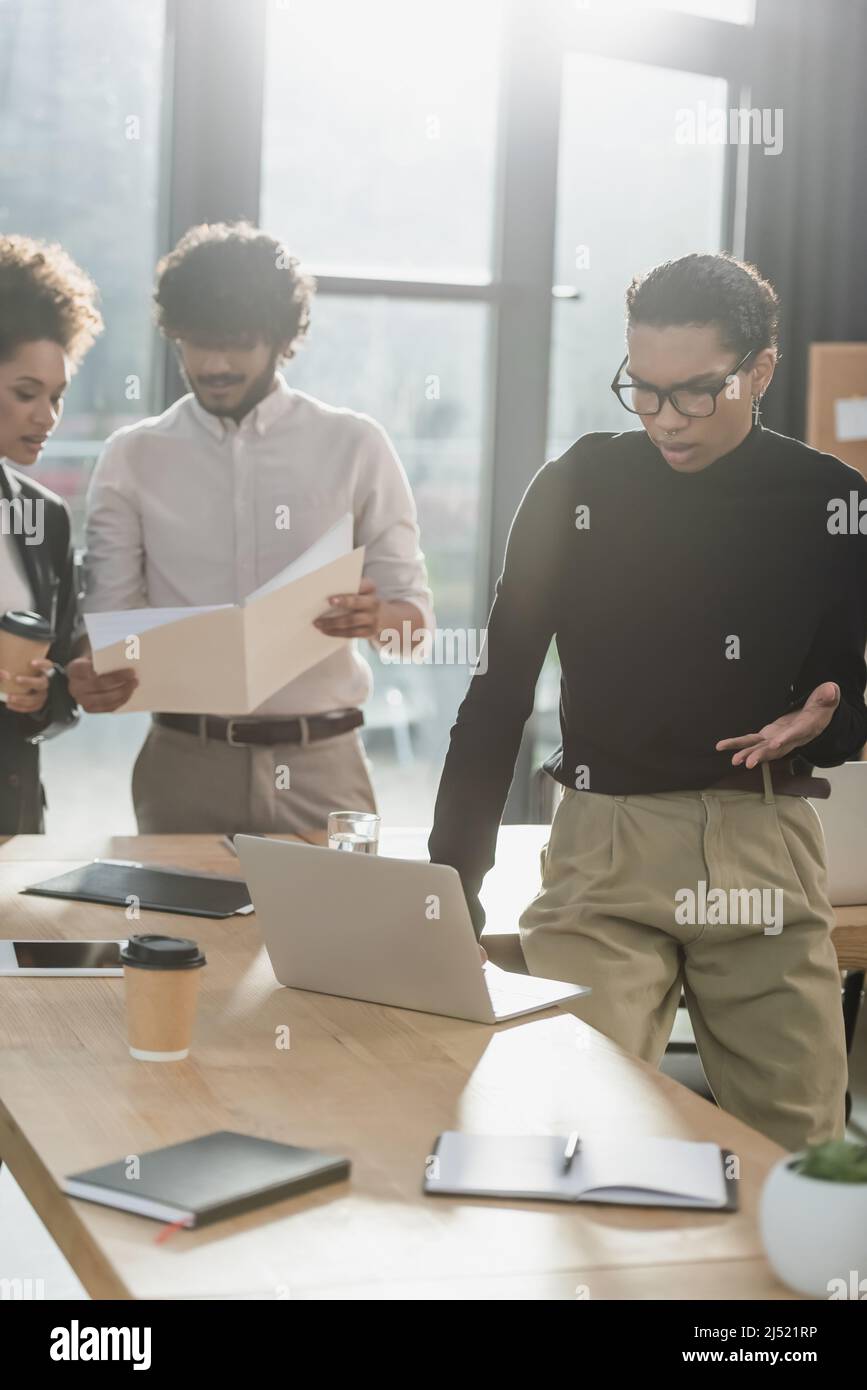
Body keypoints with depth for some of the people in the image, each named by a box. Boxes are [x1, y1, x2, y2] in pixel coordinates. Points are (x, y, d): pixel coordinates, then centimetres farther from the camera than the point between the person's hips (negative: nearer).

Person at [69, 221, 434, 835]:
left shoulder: (356, 446, 3)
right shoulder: (132, 458, 5)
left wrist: (375, 619, -20)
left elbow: (415, 611, 3)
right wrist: (94, 675, -19)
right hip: (184, 762, 0)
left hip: (321, 765, 0)